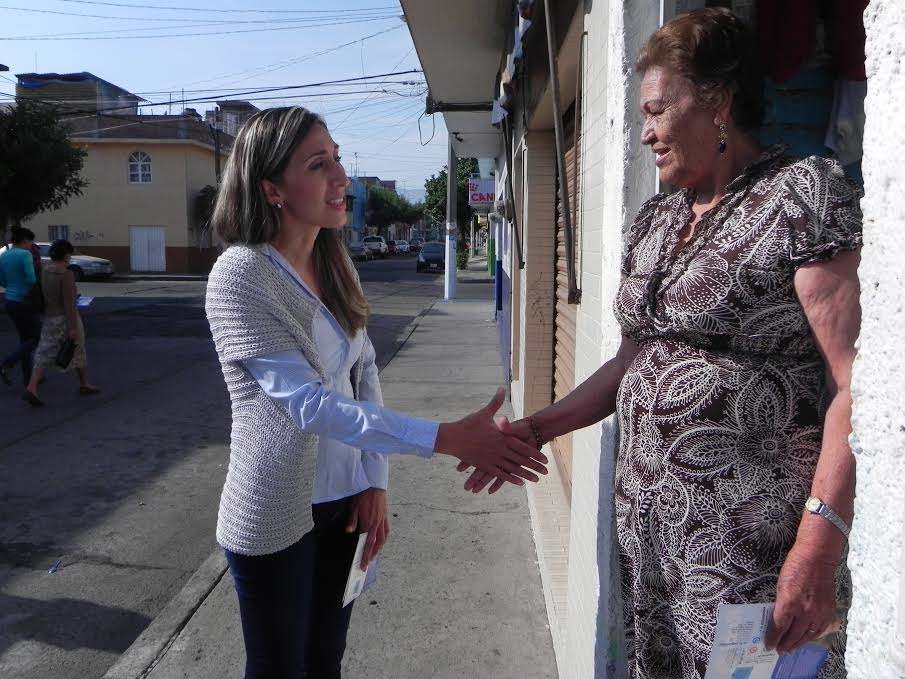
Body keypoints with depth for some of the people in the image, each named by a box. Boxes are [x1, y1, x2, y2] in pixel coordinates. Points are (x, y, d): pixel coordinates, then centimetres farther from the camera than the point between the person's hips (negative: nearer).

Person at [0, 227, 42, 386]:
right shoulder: (25, 255, -16)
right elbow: (31, 279, -22)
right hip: (25, 303, -8)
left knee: (25, 338, 15)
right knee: (36, 338, 4)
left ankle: (28, 377, 18)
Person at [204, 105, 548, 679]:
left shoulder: (335, 265, 2)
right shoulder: (240, 275, -20)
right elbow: (308, 403, -27)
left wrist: (375, 481, -2)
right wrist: (447, 439, -31)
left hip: (345, 501, 6)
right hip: (276, 518, -6)